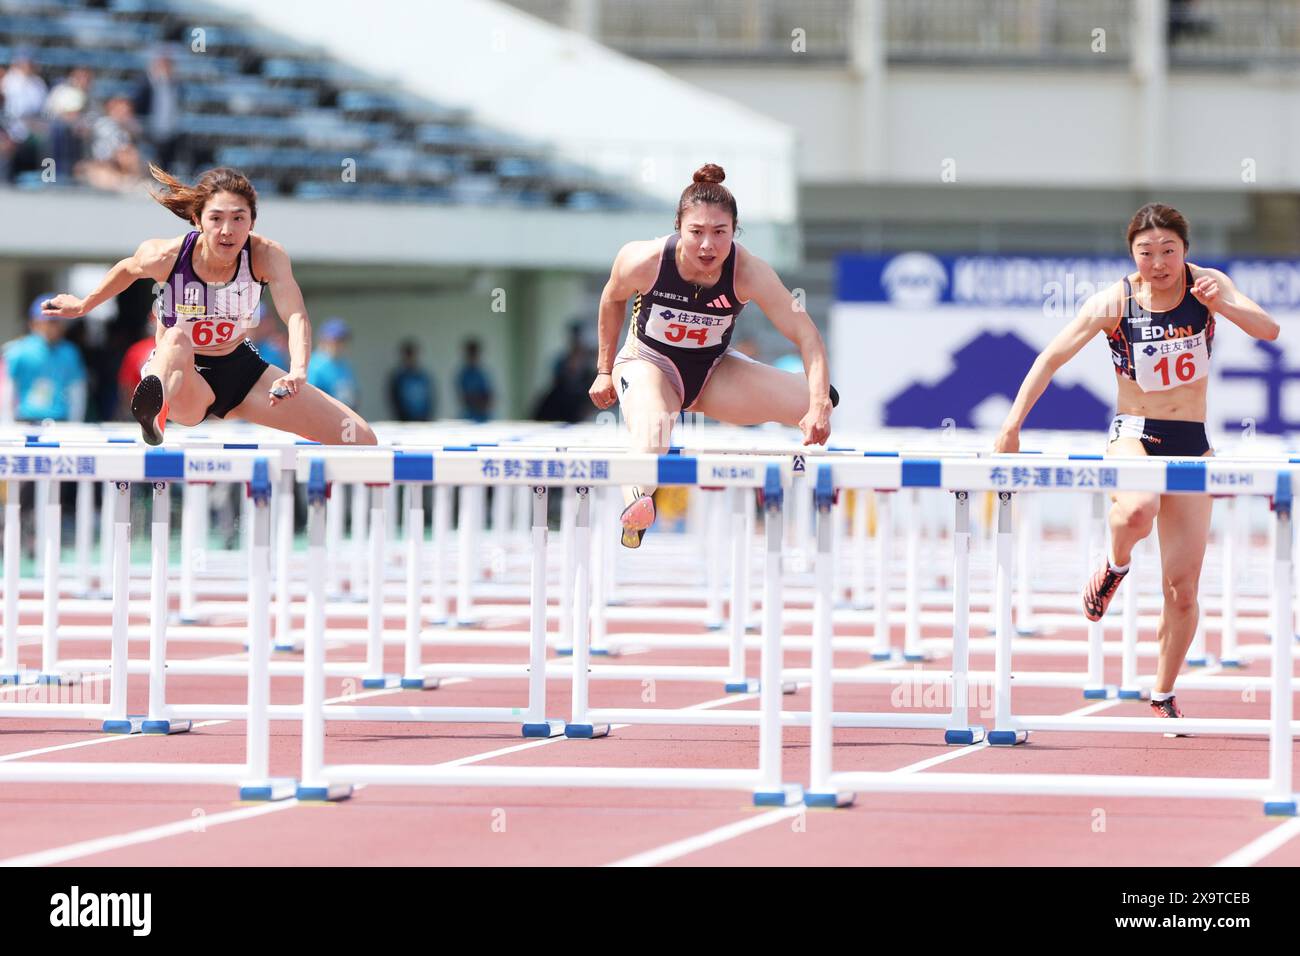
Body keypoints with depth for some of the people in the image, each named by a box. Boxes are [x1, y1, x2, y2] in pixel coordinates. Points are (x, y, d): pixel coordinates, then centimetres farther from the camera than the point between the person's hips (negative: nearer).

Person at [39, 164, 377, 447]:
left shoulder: (266, 256, -22)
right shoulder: (165, 256, -21)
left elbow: (295, 315, -37)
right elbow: (128, 269, 3)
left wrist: (298, 371, -57)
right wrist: (84, 306, 20)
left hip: (241, 370, 3)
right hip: (183, 381, -3)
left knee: (361, 439, -9)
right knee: (177, 339, -42)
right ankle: (154, 416, -71)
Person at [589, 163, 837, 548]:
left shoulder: (749, 272, -26)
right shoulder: (644, 261, -25)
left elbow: (805, 334, -28)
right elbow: (613, 299, -1)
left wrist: (819, 407, -41)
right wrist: (605, 371, 6)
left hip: (713, 372, 3)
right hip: (649, 362, -3)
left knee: (813, 404, -12)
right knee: (650, 449, -39)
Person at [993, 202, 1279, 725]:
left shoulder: (1207, 285, -5)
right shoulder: (1114, 302, -10)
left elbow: (1269, 329, -15)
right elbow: (1051, 358, -7)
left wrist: (1222, 305, -34)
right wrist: (1012, 424, -15)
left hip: (1191, 443, 2)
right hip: (1133, 432, -2)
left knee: (1183, 589, -1)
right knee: (1138, 510, -38)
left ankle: (1163, 694, 19)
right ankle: (1115, 565, -3)